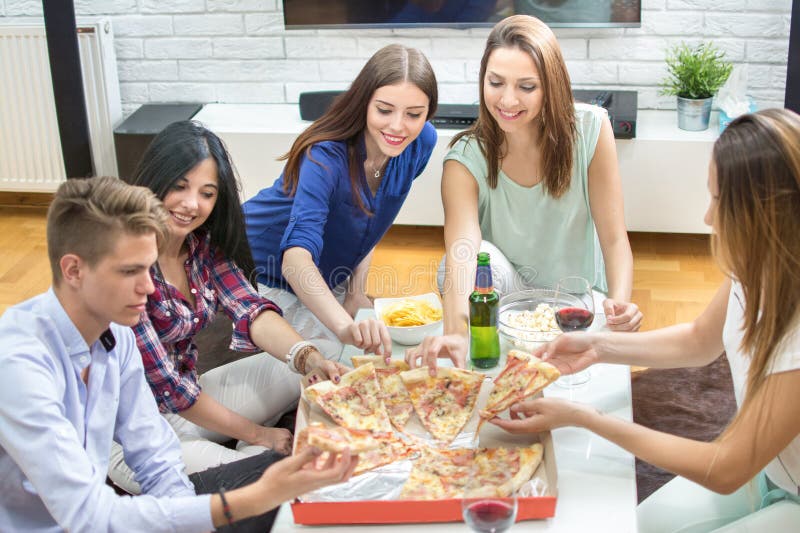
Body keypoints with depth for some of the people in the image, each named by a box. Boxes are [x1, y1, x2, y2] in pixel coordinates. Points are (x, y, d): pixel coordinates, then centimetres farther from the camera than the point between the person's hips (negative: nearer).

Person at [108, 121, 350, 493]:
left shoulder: (205, 242, -2)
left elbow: (249, 310, -15)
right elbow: (161, 381, -22)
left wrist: (308, 357, -36)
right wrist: (253, 433, -16)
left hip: (191, 396, 8)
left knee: (301, 373, -4)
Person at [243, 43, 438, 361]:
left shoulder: (422, 142, -15)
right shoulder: (326, 157, -36)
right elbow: (296, 257, -50)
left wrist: (356, 290, -5)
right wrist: (345, 326, -66)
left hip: (328, 282, 6)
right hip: (260, 272, -6)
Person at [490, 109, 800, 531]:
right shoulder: (757, 263, -14)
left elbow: (724, 471, -27)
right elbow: (698, 341, 6)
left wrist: (579, 416, -26)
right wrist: (599, 346, -9)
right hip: (766, 469, 6)